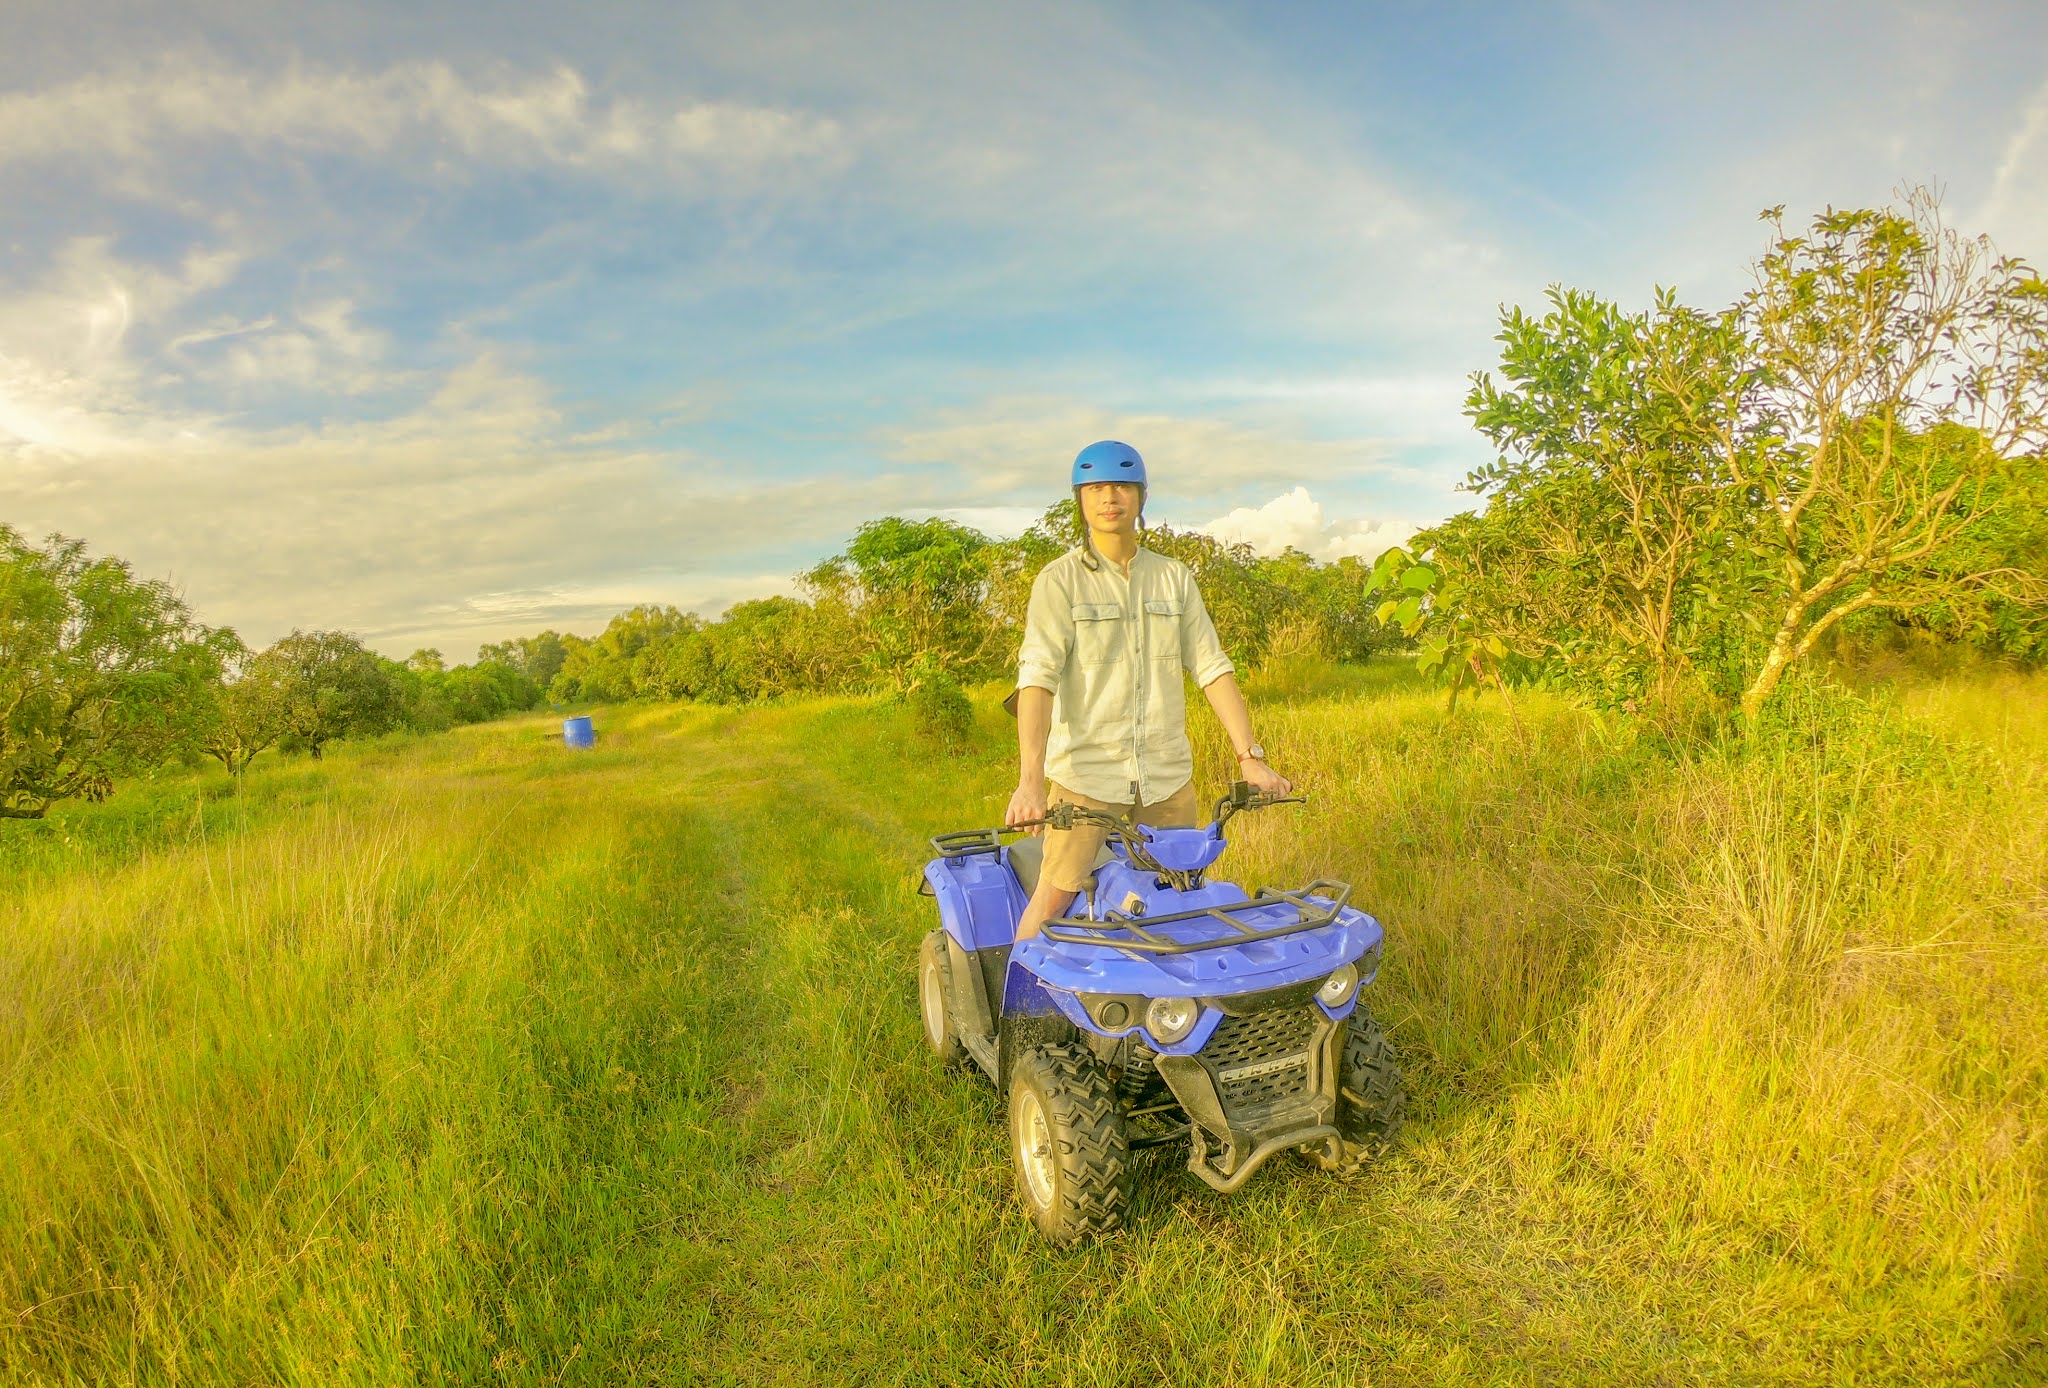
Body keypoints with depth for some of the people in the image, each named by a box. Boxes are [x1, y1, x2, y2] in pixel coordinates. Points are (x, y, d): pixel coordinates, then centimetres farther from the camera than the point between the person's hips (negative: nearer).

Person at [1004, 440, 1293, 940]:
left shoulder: (1174, 577, 10)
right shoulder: (1060, 579, -3)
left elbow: (1212, 667, 7)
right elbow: (1037, 676, -15)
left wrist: (1250, 757, -2)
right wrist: (1030, 780, -27)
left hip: (1168, 774, 4)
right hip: (1086, 771, -4)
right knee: (1054, 899, -7)